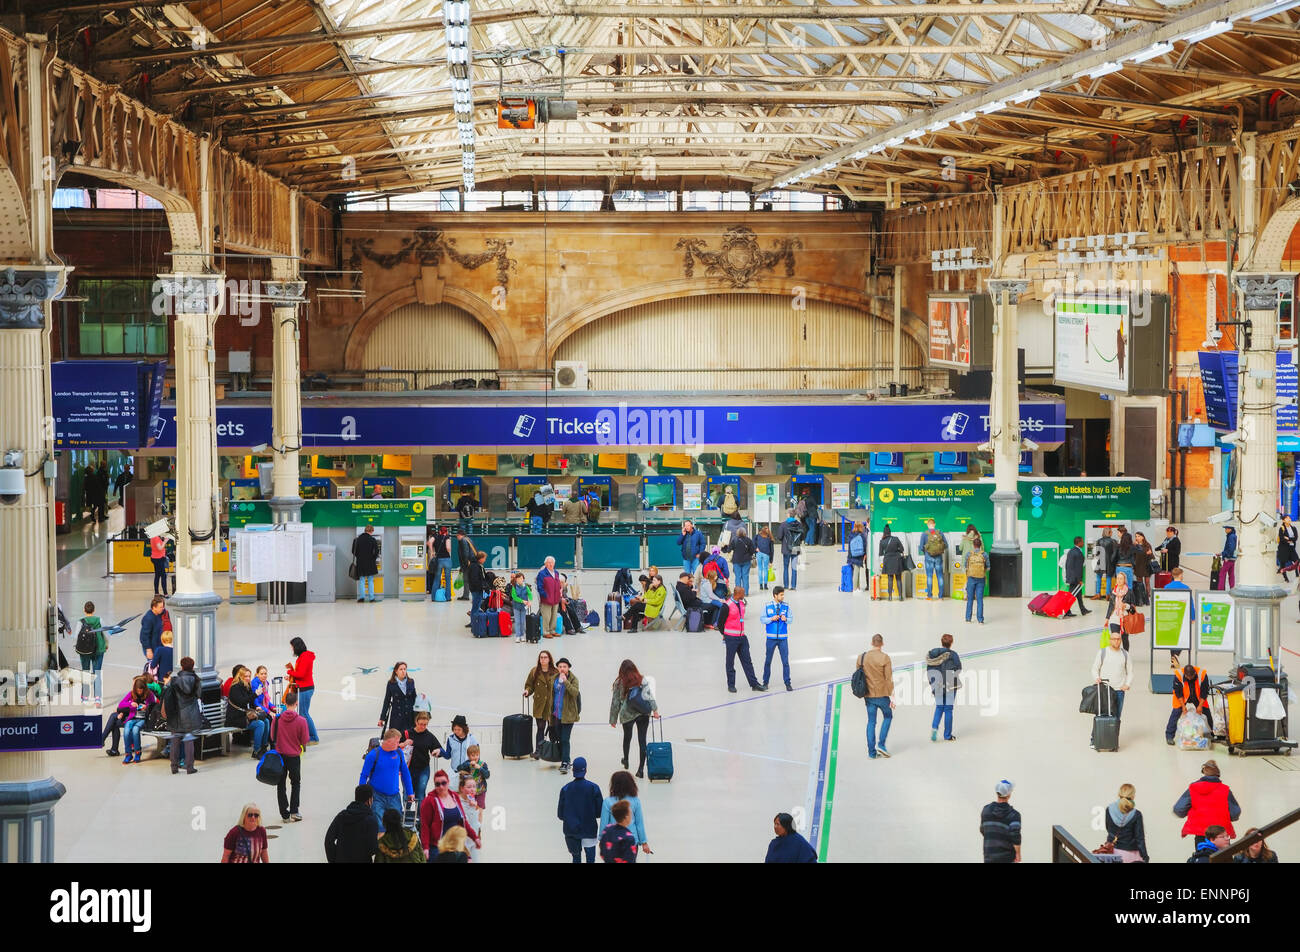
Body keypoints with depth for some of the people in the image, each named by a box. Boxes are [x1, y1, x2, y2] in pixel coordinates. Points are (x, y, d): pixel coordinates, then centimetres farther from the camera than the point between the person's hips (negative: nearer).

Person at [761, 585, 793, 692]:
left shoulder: (786, 606, 1)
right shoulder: (767, 606, -2)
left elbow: (790, 619, 5)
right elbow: (763, 619, 0)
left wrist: (785, 619, -17)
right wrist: (771, 619, -16)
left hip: (783, 638, 0)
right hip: (771, 638, 0)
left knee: (785, 661, -2)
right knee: (768, 660, 9)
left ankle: (787, 683, 7)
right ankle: (765, 682, 23)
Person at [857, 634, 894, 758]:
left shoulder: (861, 657, 1)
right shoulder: (884, 658, -12)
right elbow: (888, 678, -12)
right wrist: (892, 696, -8)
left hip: (868, 695, 4)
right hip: (882, 694, -4)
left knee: (871, 722, 9)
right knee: (888, 717, 18)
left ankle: (871, 751, 8)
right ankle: (881, 744, 7)